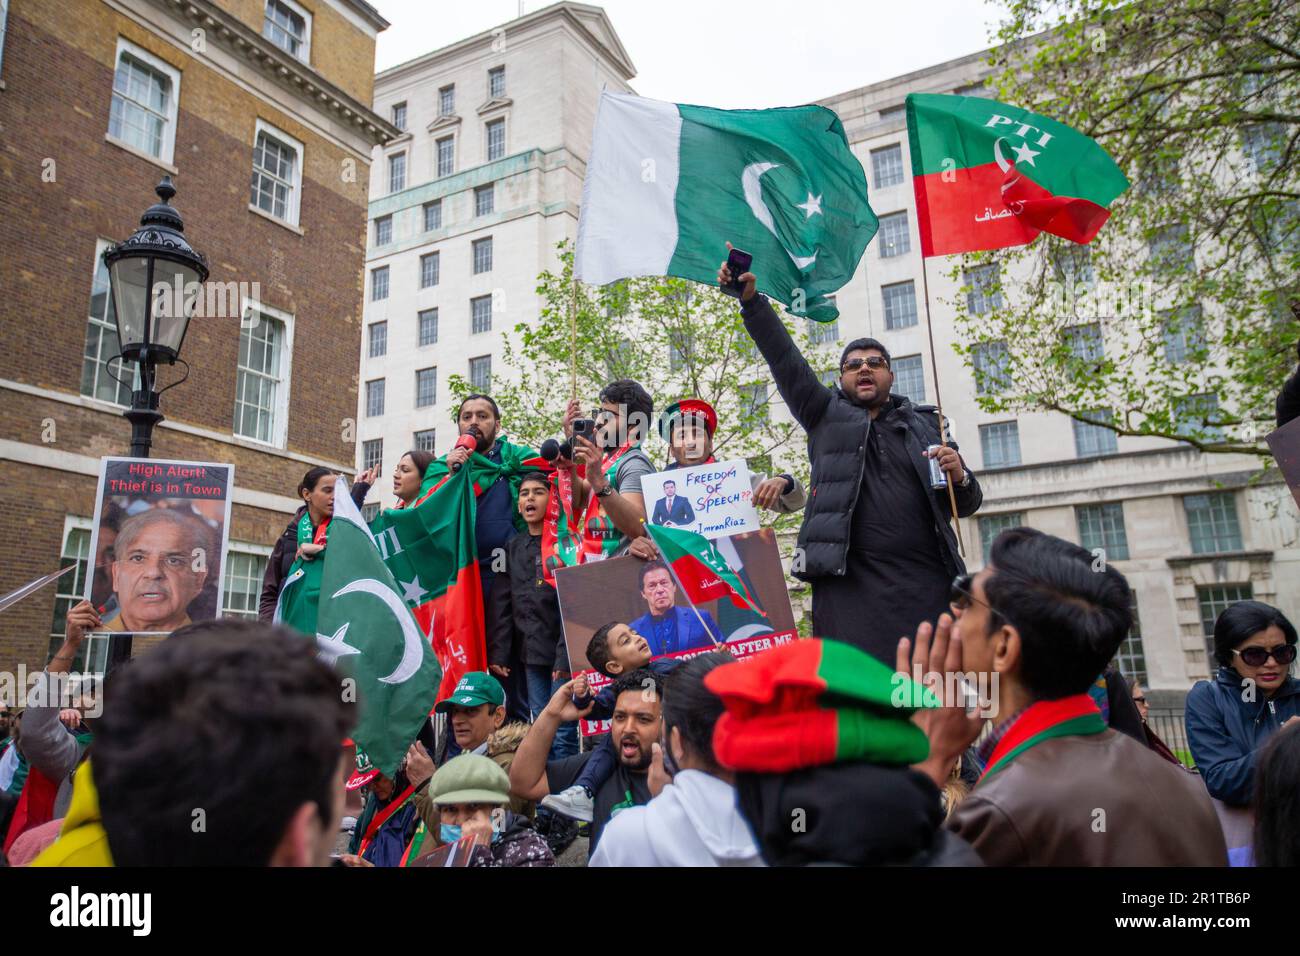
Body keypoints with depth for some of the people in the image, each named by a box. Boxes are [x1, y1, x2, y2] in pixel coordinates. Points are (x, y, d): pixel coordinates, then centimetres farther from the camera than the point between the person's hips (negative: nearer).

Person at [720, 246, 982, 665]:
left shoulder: (926, 424, 19)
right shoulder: (825, 414, 16)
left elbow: (965, 505, 20)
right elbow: (785, 358, 6)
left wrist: (959, 477, -3)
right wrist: (751, 299, -3)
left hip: (926, 582, 2)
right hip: (849, 580, -2)